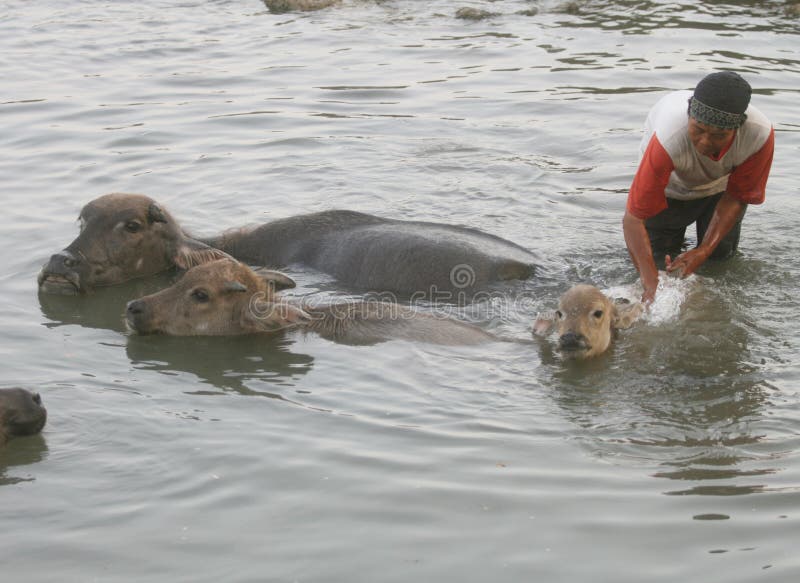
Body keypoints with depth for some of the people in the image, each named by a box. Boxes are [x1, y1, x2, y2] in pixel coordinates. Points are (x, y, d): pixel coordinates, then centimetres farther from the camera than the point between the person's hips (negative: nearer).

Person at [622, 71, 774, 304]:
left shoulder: (761, 134, -40)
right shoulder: (669, 139, -48)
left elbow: (736, 197, -21)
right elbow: (632, 219, -44)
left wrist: (704, 251, -30)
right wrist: (651, 285, -53)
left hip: (720, 186, 2)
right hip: (671, 186, -2)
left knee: (721, 255, 6)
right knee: (657, 252, 4)